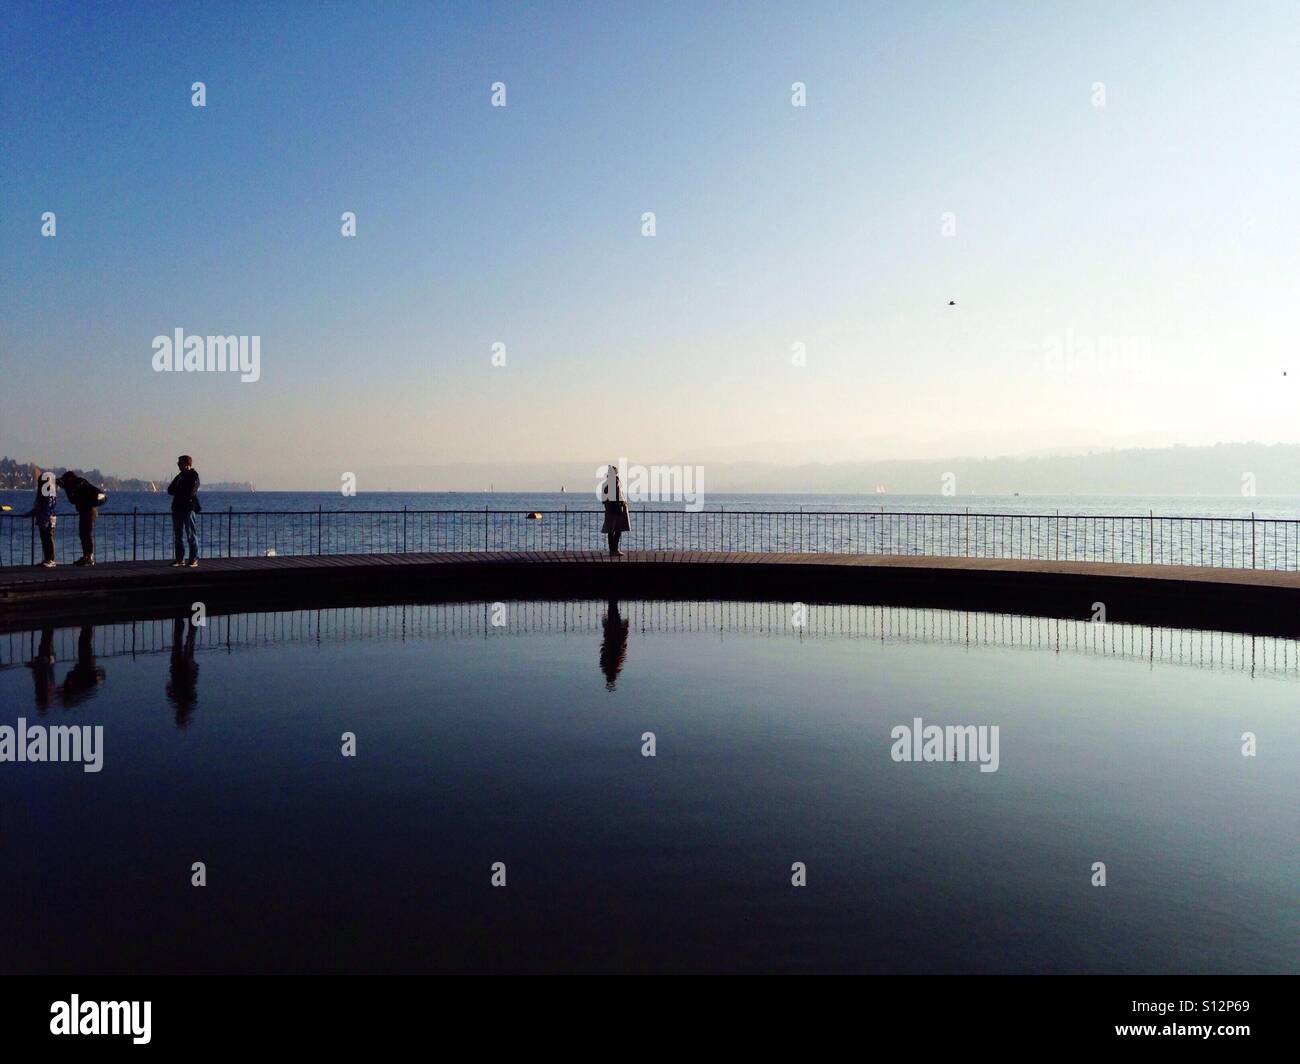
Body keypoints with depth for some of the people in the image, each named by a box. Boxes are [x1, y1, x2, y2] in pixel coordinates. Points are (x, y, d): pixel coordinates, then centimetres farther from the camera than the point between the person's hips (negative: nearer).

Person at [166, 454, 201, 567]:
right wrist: (182, 492, -6)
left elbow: (190, 492, -15)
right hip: (177, 507, 7)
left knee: (191, 535, -4)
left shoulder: (193, 475, -4)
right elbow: (170, 490, 12)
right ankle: (180, 559, 13)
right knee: (178, 535, 8)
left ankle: (194, 559, -1)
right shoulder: (179, 476, 18)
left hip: (188, 508, -7)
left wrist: (176, 491, -1)